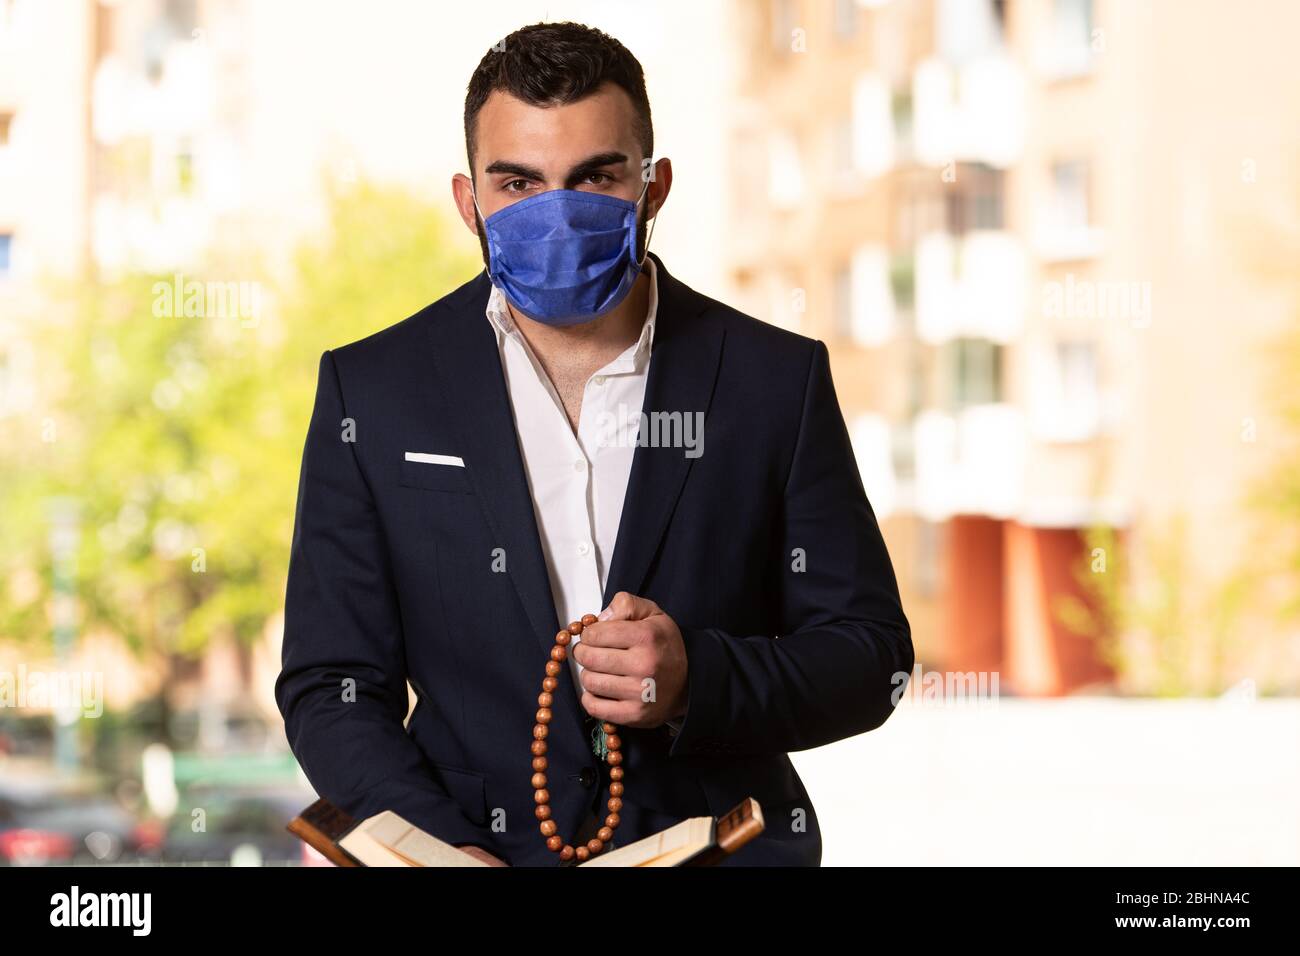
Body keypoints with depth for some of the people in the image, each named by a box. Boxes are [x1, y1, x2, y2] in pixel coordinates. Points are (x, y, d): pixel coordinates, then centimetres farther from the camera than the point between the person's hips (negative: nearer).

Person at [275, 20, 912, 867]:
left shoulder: (776, 380, 6)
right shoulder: (374, 393, 6)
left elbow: (870, 657, 8)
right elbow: (330, 687, 5)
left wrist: (698, 680, -10)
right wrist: (444, 849, -11)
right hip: (482, 845, 0)